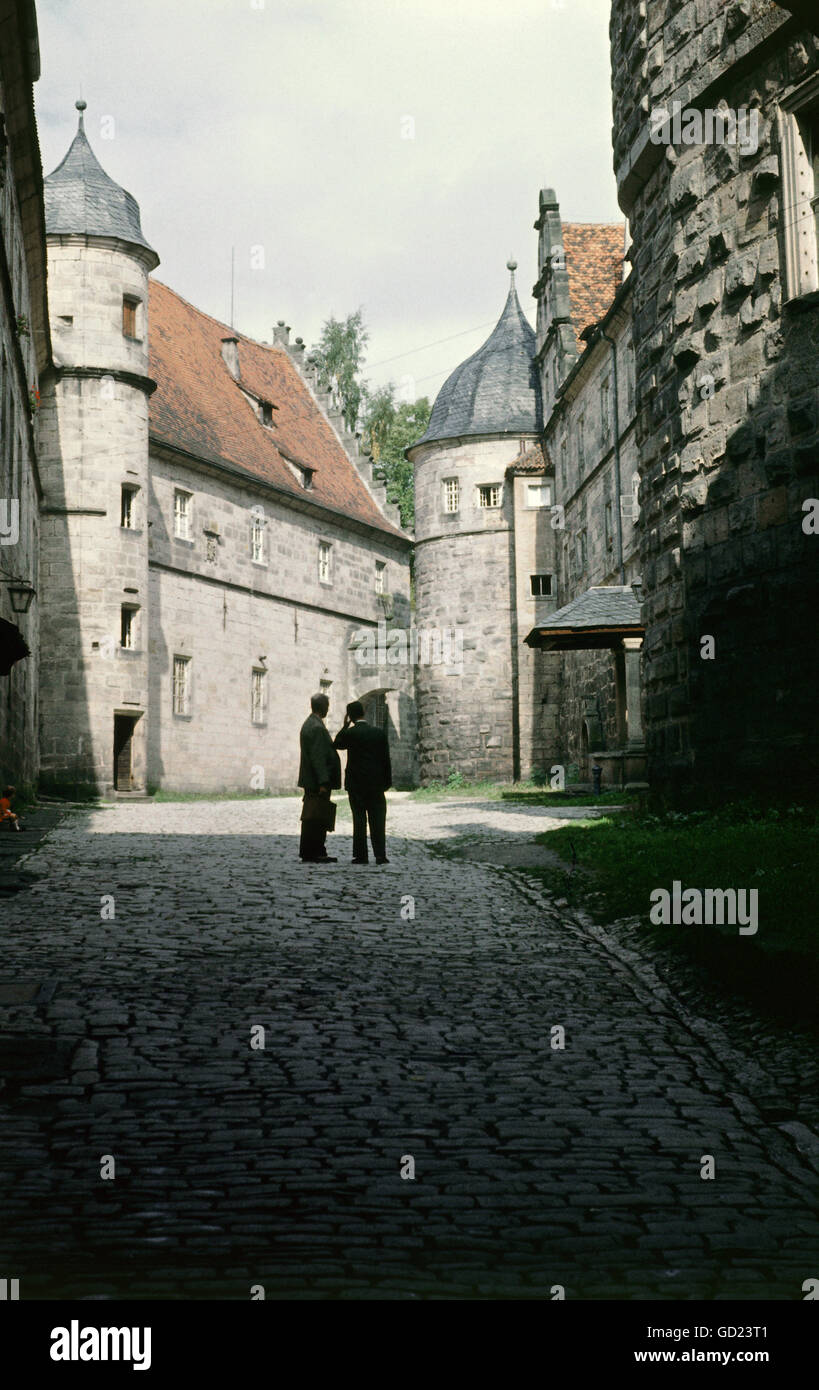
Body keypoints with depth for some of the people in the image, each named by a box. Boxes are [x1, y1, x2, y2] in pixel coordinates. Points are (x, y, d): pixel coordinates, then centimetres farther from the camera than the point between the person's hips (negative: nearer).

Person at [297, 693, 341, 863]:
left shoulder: (308, 724, 16)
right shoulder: (317, 727, -16)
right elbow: (318, 757, -21)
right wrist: (323, 782, -23)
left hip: (311, 781, 10)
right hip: (317, 782, -10)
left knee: (315, 819, 12)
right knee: (315, 818, -7)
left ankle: (317, 852, 15)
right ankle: (311, 854, -6)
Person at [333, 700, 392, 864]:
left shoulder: (349, 733, -9)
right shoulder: (379, 732, -1)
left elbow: (336, 744, 11)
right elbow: (386, 759, 1)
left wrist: (346, 725, 6)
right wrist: (387, 782, 8)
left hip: (356, 783, -2)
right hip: (376, 783, 2)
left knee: (359, 820, 3)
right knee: (378, 819, 3)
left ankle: (360, 855, 3)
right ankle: (380, 855, -2)